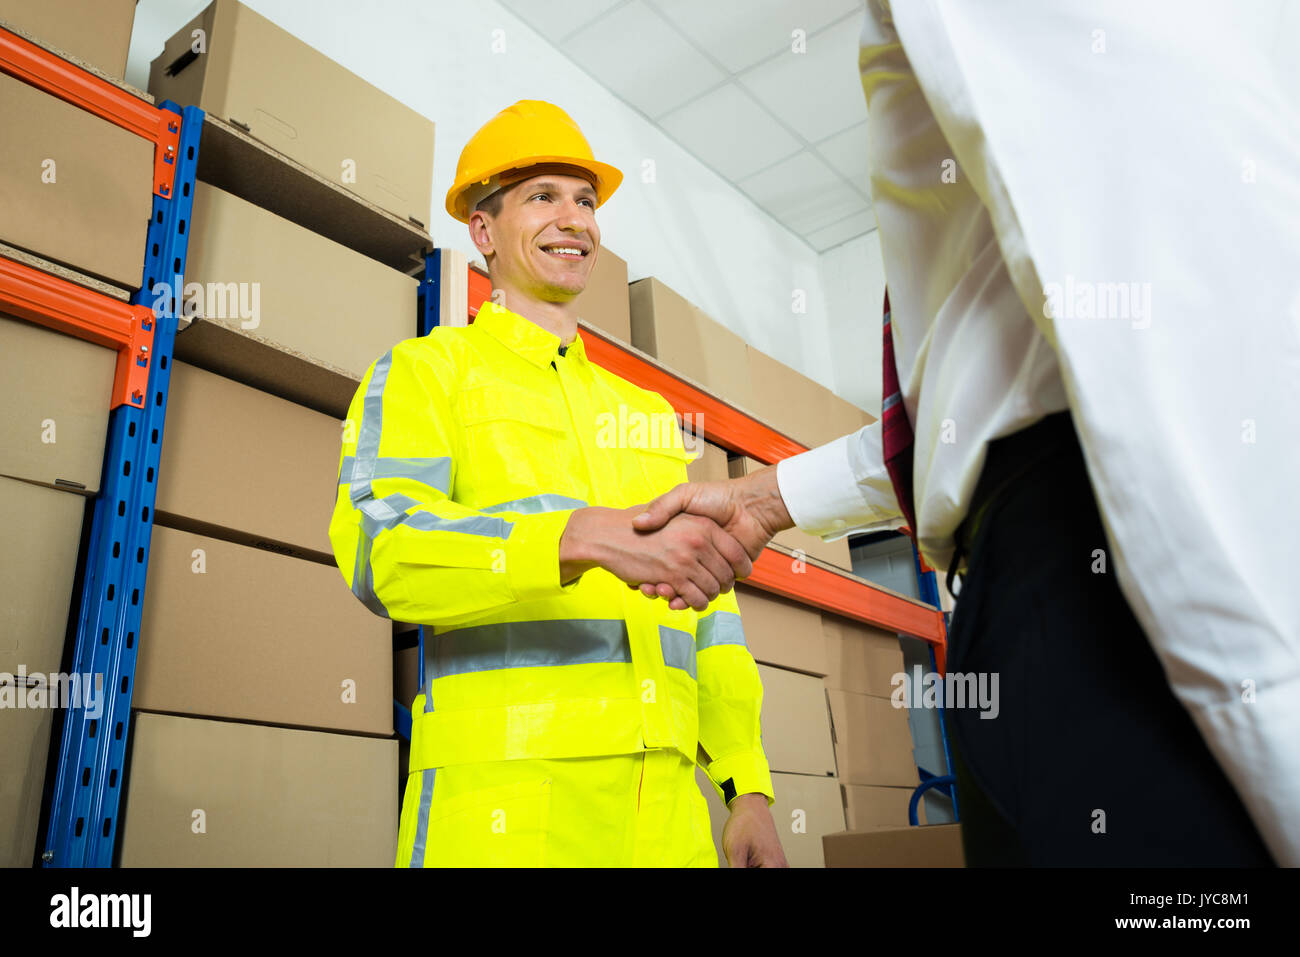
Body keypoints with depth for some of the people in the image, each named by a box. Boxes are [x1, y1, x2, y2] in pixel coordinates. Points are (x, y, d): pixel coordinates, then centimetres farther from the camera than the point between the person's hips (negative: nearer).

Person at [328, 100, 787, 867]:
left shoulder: (651, 414, 21)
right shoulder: (427, 369, 6)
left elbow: (710, 608, 17)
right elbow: (380, 543, -13)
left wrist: (749, 788, 9)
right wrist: (590, 534, -27)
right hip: (503, 799, -4)